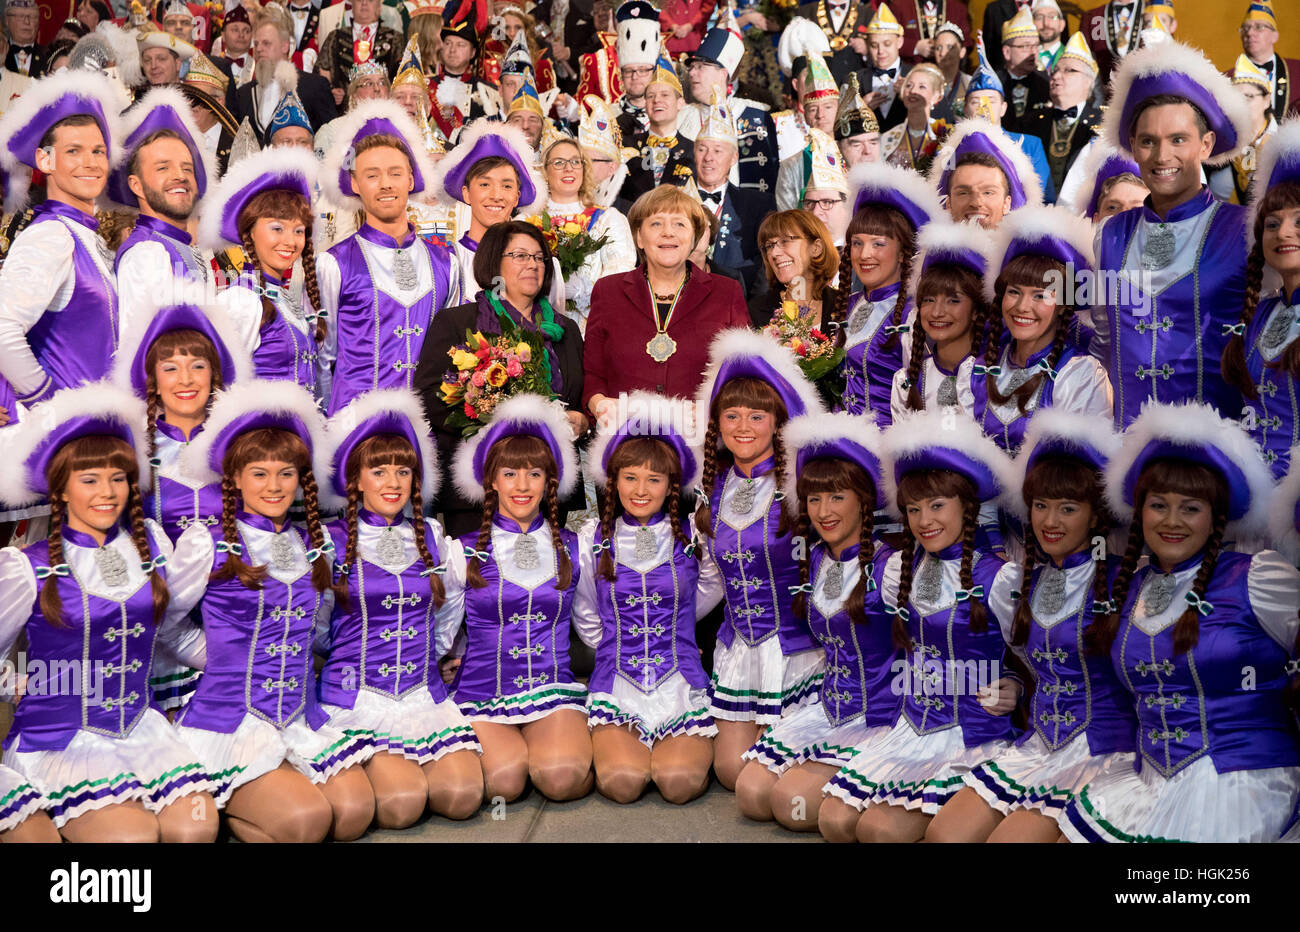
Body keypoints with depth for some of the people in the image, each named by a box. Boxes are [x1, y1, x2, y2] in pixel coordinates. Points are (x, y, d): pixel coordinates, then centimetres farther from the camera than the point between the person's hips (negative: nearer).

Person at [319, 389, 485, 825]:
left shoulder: (430, 536, 9)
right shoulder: (332, 540, -2)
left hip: (424, 694, 4)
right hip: (355, 696, -4)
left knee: (462, 796, -16)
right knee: (400, 803, -23)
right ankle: (359, 772, 9)